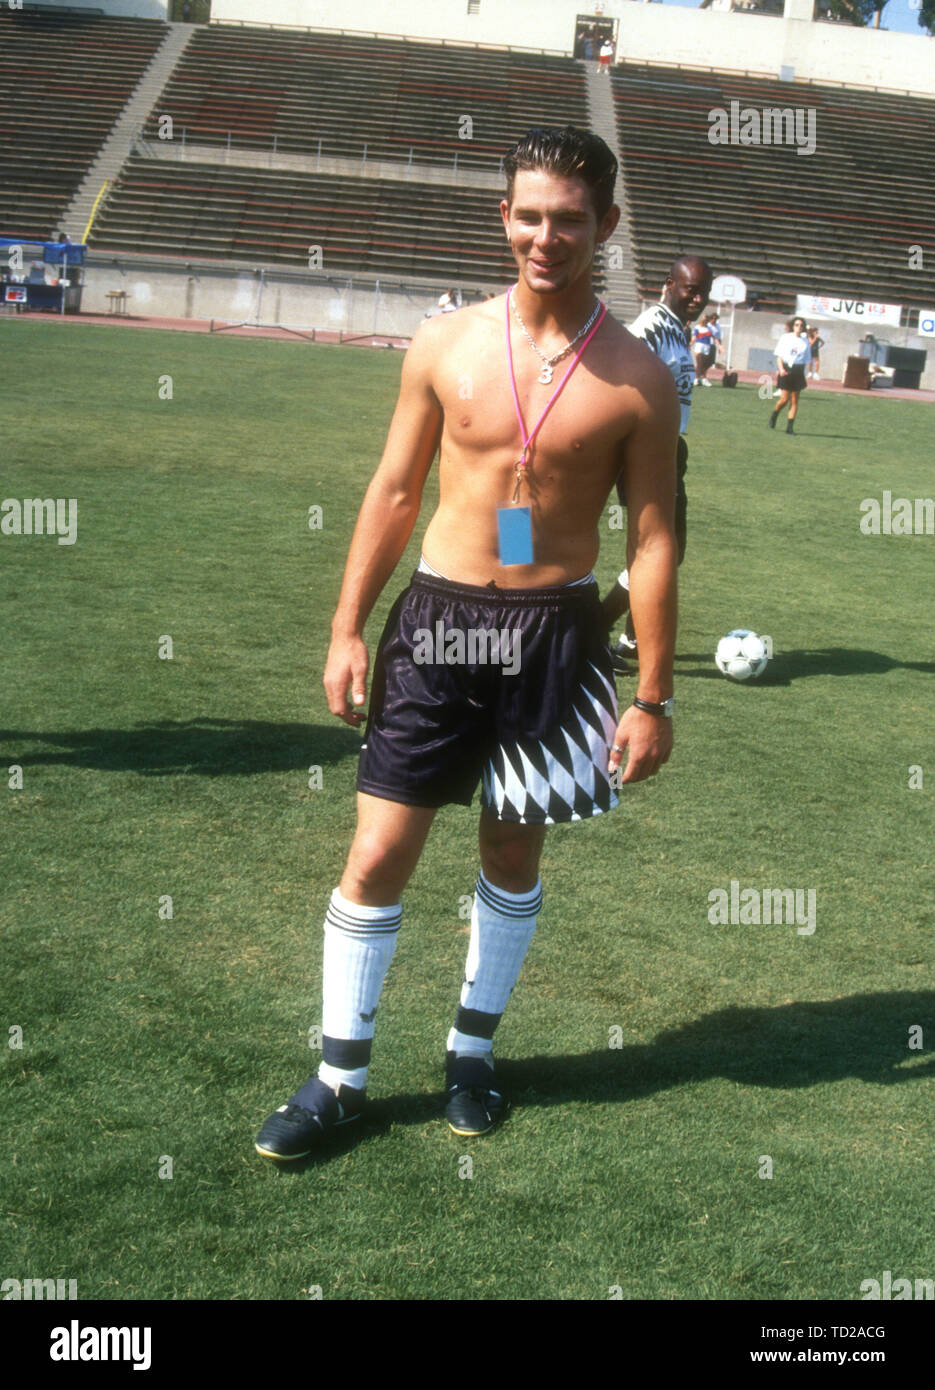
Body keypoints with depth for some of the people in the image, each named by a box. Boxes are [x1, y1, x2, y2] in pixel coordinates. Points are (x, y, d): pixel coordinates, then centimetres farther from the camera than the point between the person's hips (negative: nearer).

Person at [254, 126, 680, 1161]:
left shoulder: (636, 379, -5)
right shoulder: (445, 346, -1)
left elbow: (652, 540, -1)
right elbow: (395, 493, 7)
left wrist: (653, 696, -2)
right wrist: (347, 628, 4)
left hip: (553, 632, 0)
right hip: (438, 617, 1)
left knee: (513, 852, 14)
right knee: (377, 855, 0)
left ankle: (471, 1052, 35)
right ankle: (340, 1077, 17)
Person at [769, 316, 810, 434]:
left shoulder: (805, 341, 8)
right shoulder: (786, 338, 1)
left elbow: (805, 359, 12)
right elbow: (779, 355, 0)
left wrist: (803, 375, 7)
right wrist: (781, 369, -14)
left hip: (798, 372, 3)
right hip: (786, 370, -3)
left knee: (794, 401, 1)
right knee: (784, 399, -8)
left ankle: (789, 427, 4)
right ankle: (774, 416, 22)